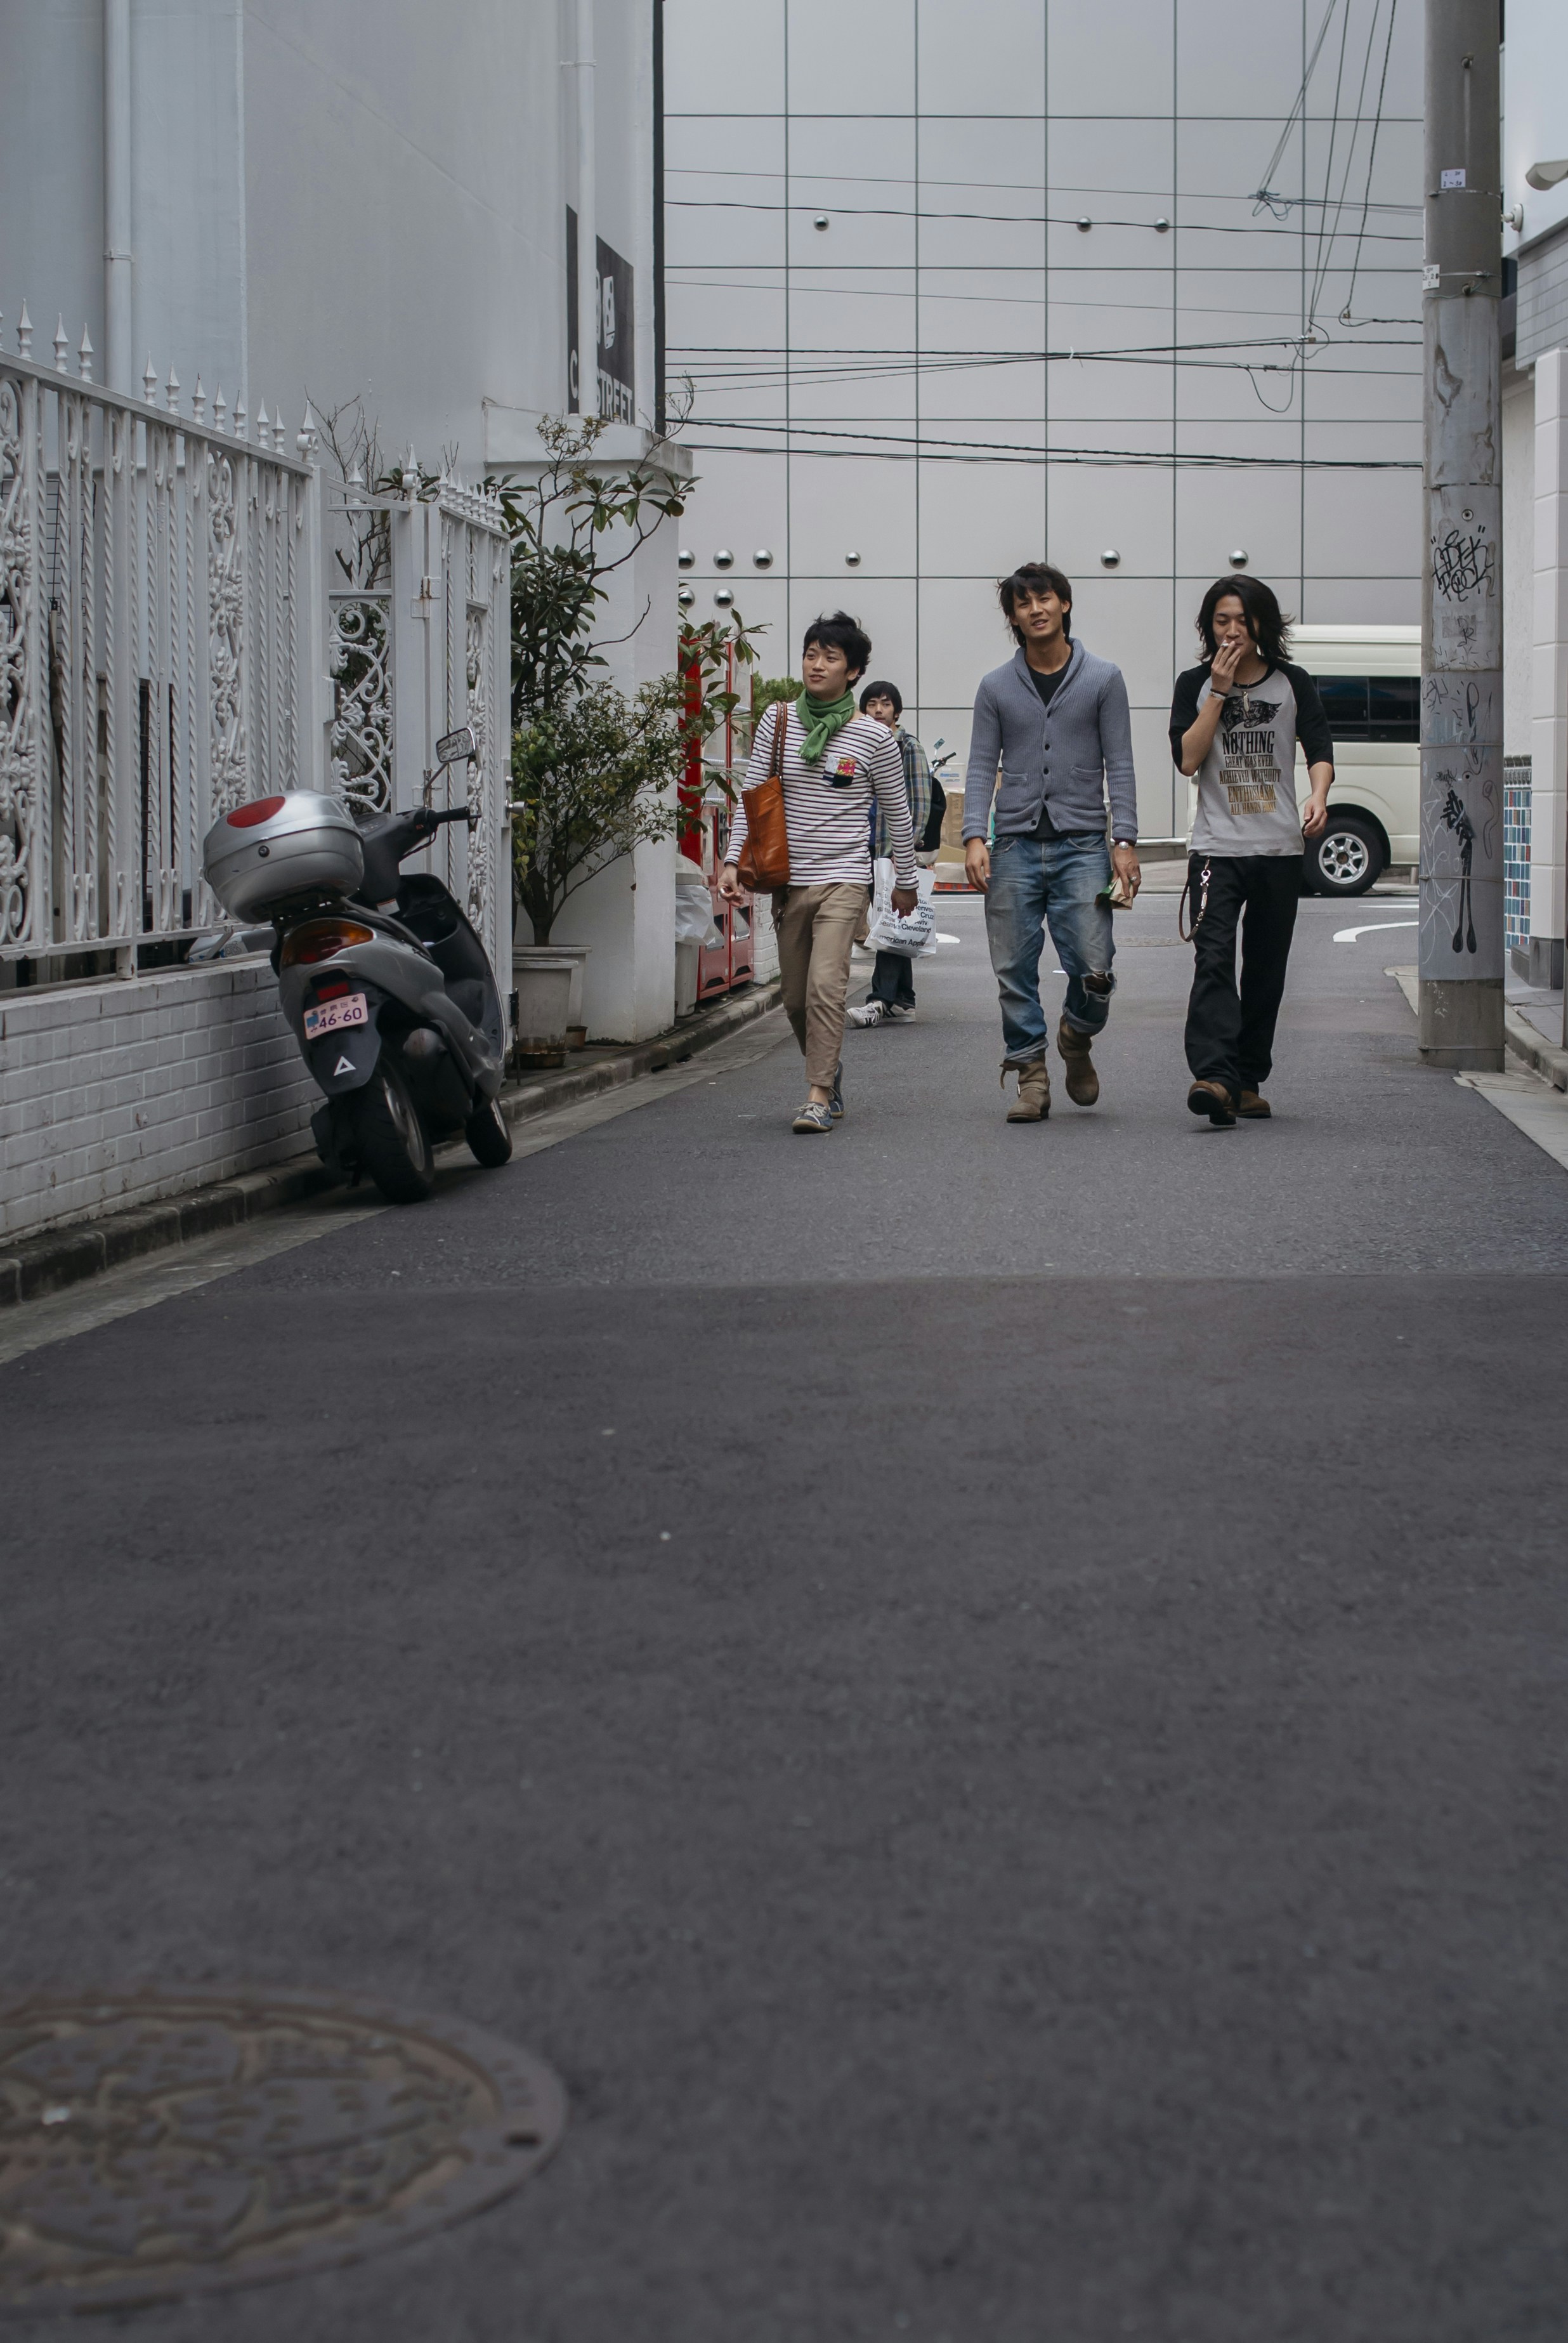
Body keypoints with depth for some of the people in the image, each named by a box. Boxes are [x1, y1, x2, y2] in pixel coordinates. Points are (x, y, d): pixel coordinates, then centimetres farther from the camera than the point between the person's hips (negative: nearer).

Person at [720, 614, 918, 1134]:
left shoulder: (874, 737, -2)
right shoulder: (778, 720, 4)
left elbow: (896, 814, 7)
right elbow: (751, 795, 5)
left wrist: (905, 881, 14)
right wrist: (733, 860, -6)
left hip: (843, 879, -4)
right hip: (789, 879, 4)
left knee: (825, 985, -19)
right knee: (796, 998, 10)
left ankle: (820, 1097, -16)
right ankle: (830, 1073, 32)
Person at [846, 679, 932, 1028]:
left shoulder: (908, 747, -2)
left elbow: (920, 801, -6)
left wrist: (912, 847, -14)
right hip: (873, 849, 7)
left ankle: (882, 1000, -19)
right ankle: (902, 1001, 12)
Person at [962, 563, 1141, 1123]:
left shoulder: (1102, 679, 6)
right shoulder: (996, 688, 10)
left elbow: (1119, 766, 4)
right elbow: (982, 768, 7)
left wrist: (1126, 842, -5)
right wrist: (974, 837, -7)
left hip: (1082, 845, -1)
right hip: (1015, 848, 2)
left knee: (1093, 969, -10)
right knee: (1015, 973, 0)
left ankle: (1076, 1040, 20)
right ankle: (1031, 1076, 10)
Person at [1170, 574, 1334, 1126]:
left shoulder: (1293, 684, 8)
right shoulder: (1194, 685, 7)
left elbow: (1320, 748, 1)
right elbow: (1187, 759, -4)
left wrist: (1318, 797, -19)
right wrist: (1220, 691, -8)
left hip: (1280, 849, 2)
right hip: (1216, 847, -2)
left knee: (1266, 968, 6)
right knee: (1213, 960, -19)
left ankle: (1249, 1081, 16)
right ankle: (1214, 1077, -31)